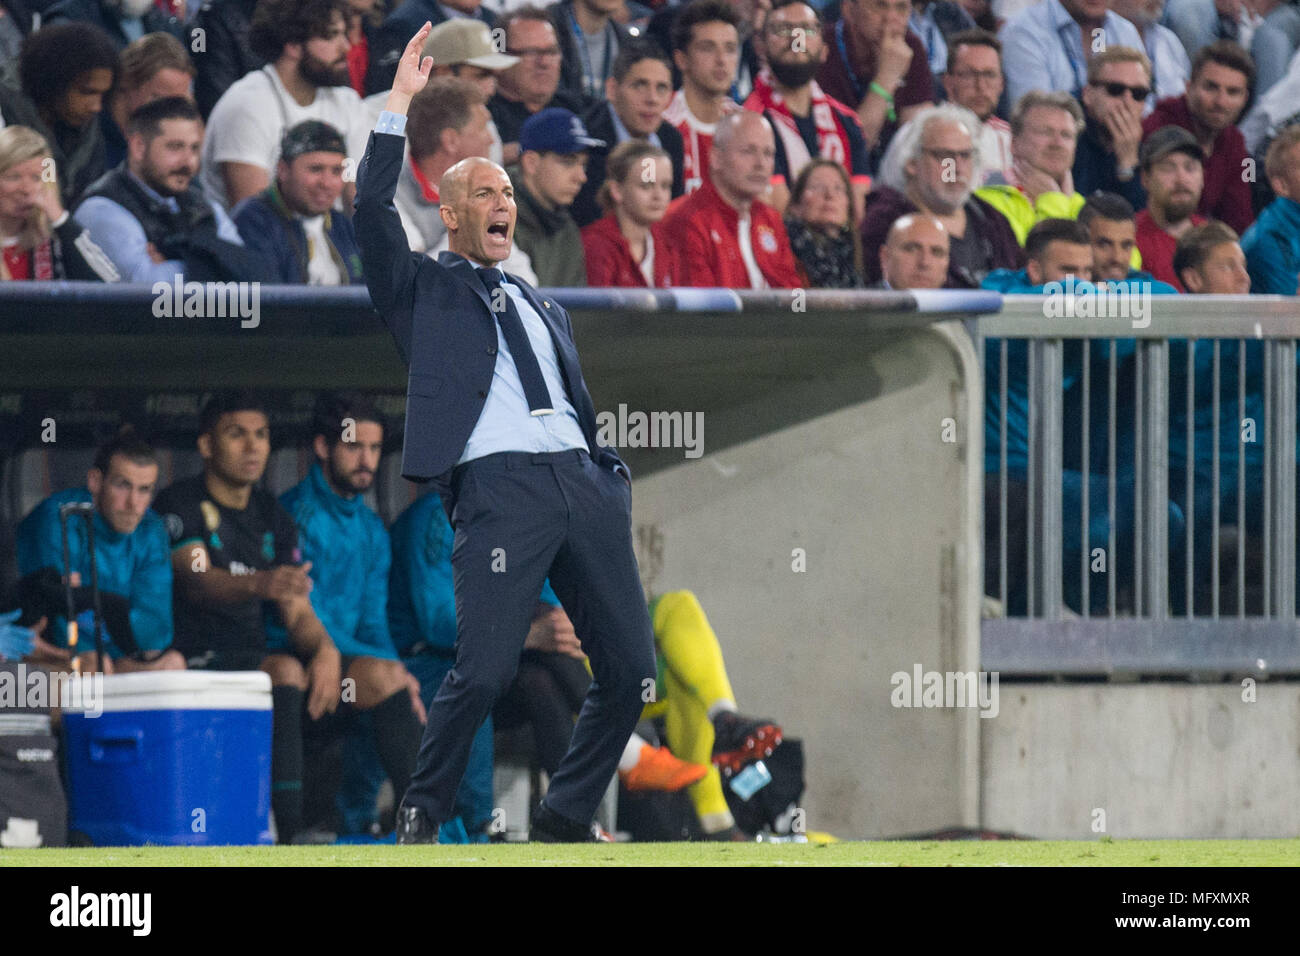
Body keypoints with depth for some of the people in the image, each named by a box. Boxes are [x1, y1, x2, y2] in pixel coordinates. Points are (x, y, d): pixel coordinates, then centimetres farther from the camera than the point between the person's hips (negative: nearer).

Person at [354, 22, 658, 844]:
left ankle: (567, 816, 14)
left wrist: (613, 477, 12)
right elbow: (373, 210, -2)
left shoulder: (542, 306, 30)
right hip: (500, 484, -6)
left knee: (632, 668, 0)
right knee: (484, 672, -16)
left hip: (582, 481, 6)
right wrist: (399, 105, -3)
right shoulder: (425, 290, 14)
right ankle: (423, 817, 3)